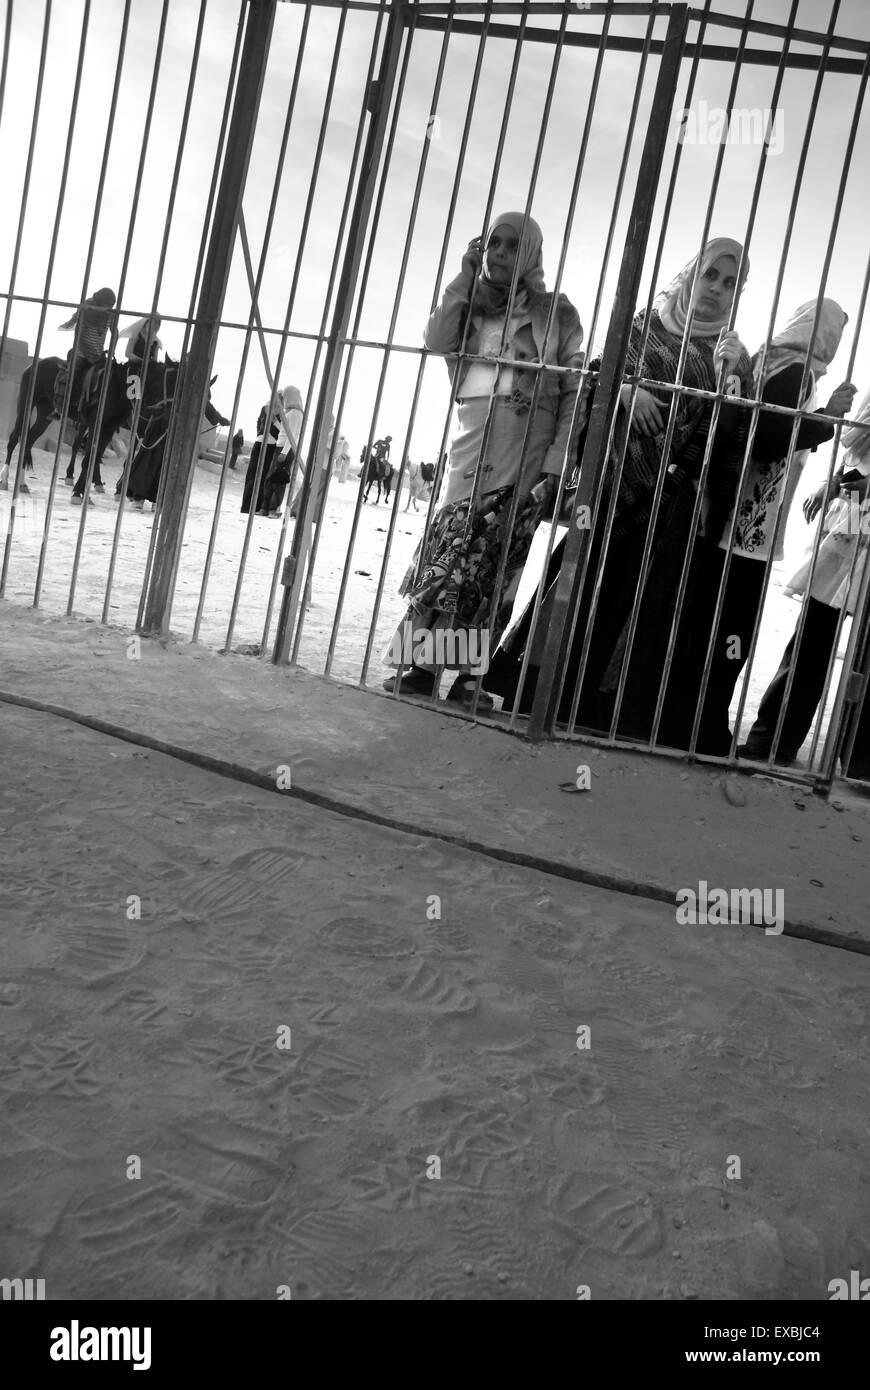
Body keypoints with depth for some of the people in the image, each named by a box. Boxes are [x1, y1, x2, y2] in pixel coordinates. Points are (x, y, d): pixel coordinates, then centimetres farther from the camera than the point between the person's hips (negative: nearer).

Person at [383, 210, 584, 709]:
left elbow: (574, 392, 1)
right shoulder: (471, 306, 17)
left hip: (527, 448, -3)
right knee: (449, 547, -5)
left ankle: (468, 675, -3)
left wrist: (555, 463, -9)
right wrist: (466, 276, 1)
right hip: (472, 443, 3)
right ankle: (422, 664, -3)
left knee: (496, 561, -6)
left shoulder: (557, 313, 7)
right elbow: (436, 342, -2)